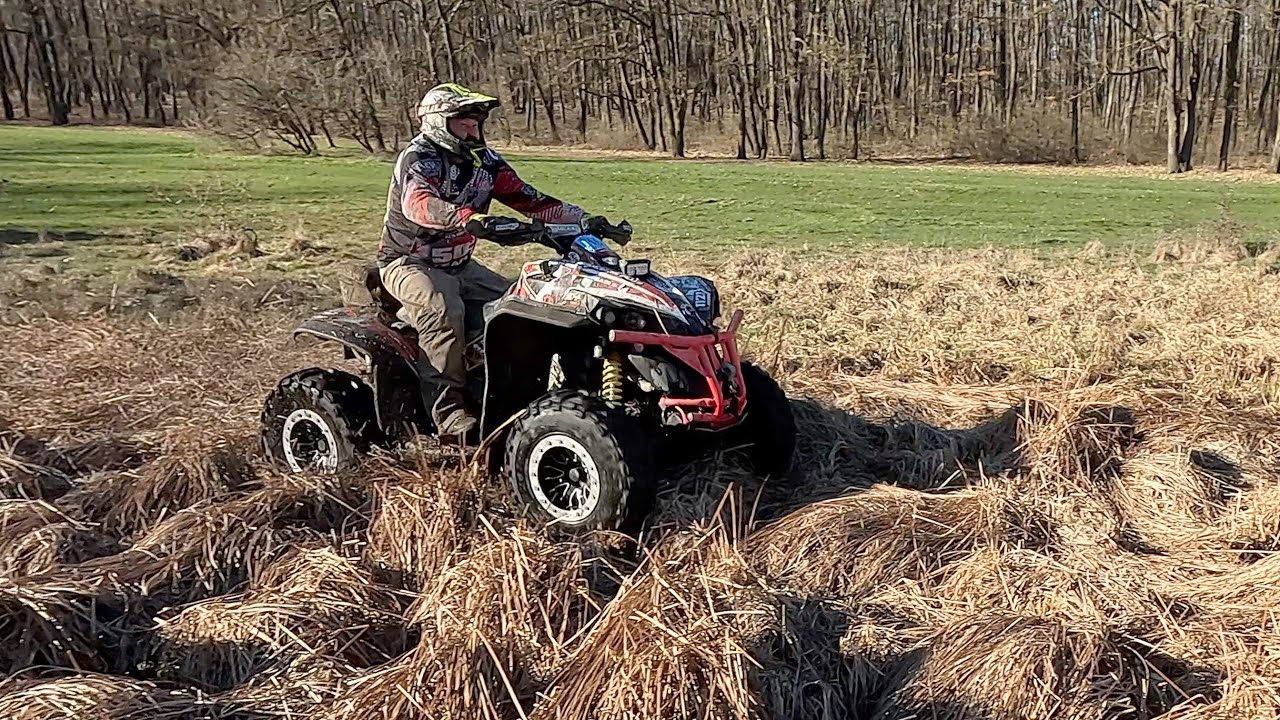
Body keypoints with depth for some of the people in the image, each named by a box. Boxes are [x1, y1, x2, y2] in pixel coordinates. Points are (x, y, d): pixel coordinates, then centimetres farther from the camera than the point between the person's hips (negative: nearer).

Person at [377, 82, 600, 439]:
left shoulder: (483, 160, 4)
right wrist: (471, 219, -57)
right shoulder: (418, 158, -18)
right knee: (444, 310, -34)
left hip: (459, 264, 7)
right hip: (409, 263, -7)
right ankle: (451, 413, -30)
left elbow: (528, 199, 3)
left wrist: (584, 219, -8)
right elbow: (418, 204, -40)